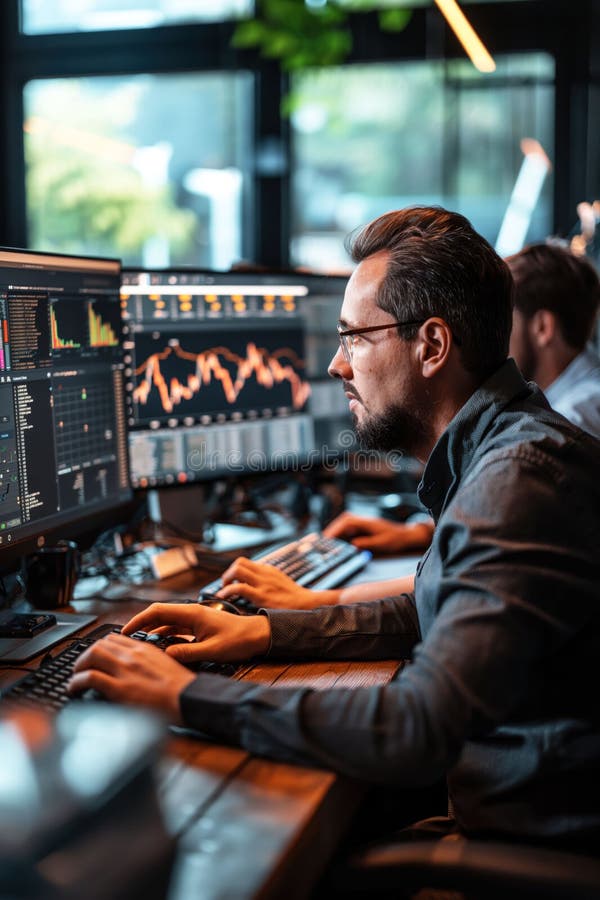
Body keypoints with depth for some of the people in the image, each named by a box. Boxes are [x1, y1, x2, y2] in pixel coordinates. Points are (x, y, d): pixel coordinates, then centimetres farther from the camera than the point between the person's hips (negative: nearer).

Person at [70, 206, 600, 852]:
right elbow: (432, 617, 20)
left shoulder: (519, 480, -26)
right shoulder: (506, 447, 8)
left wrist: (186, 695, -24)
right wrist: (265, 631, 9)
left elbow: (418, 731, -33)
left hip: (535, 841, -8)